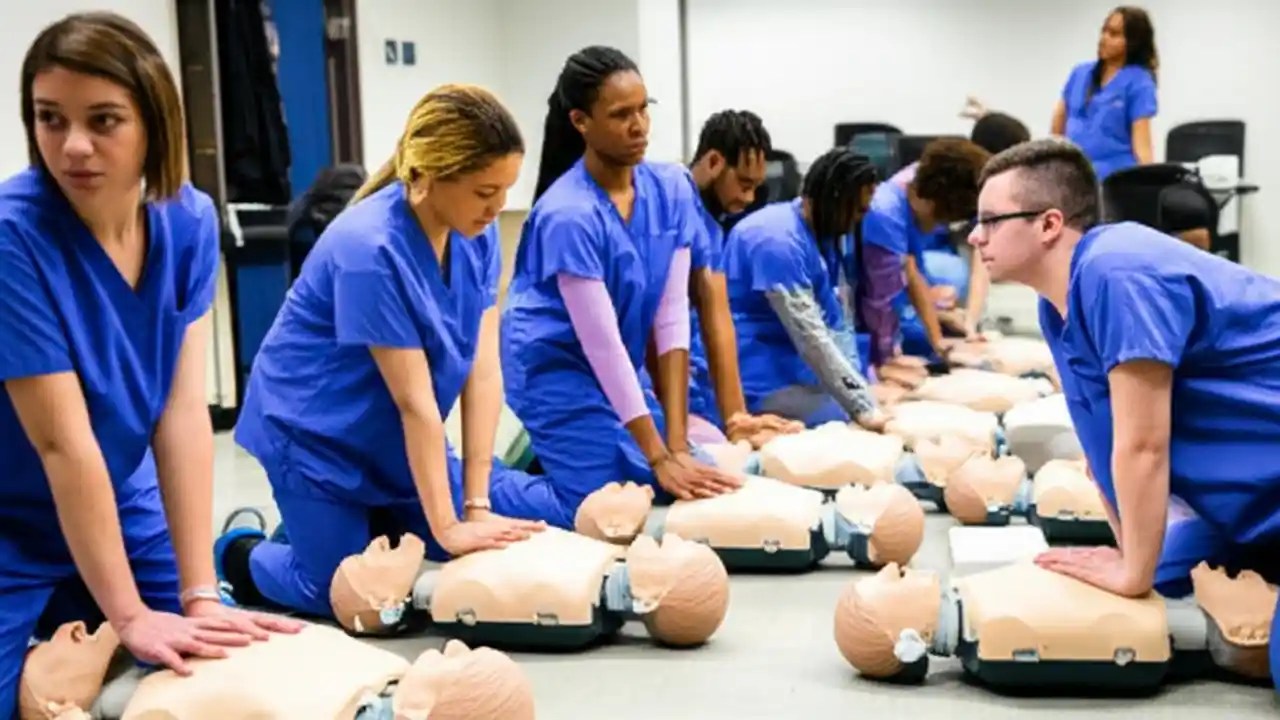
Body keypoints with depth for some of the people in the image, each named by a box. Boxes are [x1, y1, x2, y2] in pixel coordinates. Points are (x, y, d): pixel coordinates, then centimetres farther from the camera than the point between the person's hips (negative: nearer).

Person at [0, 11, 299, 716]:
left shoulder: (189, 221, -11)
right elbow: (62, 441, -25)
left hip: (120, 510, 5)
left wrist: (200, 593, -17)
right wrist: (128, 615, -22)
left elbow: (183, 410, -14)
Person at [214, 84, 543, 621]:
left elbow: (483, 371, -13)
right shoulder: (369, 249, -32)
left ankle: (365, 524, 29)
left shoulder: (476, 233, -12)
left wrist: (476, 506, -14)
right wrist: (447, 526, -22)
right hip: (315, 430, -7)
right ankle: (237, 554, 26)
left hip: (391, 435, 7)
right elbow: (415, 401, -28)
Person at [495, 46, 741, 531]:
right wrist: (657, 457, -21)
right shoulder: (567, 215, -26)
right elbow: (601, 344, -24)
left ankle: (546, 449, 22)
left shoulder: (671, 189, -7)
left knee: (672, 490, 6)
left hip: (618, 371, 7)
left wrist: (677, 444, -13)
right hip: (557, 369, -7)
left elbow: (672, 316, -9)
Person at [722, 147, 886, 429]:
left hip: (797, 362, 10)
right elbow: (811, 337, -28)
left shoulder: (826, 232, 7)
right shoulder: (778, 240, -23)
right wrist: (862, 408, -28)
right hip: (762, 376, -10)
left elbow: (835, 321, 2)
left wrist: (860, 388, -9)